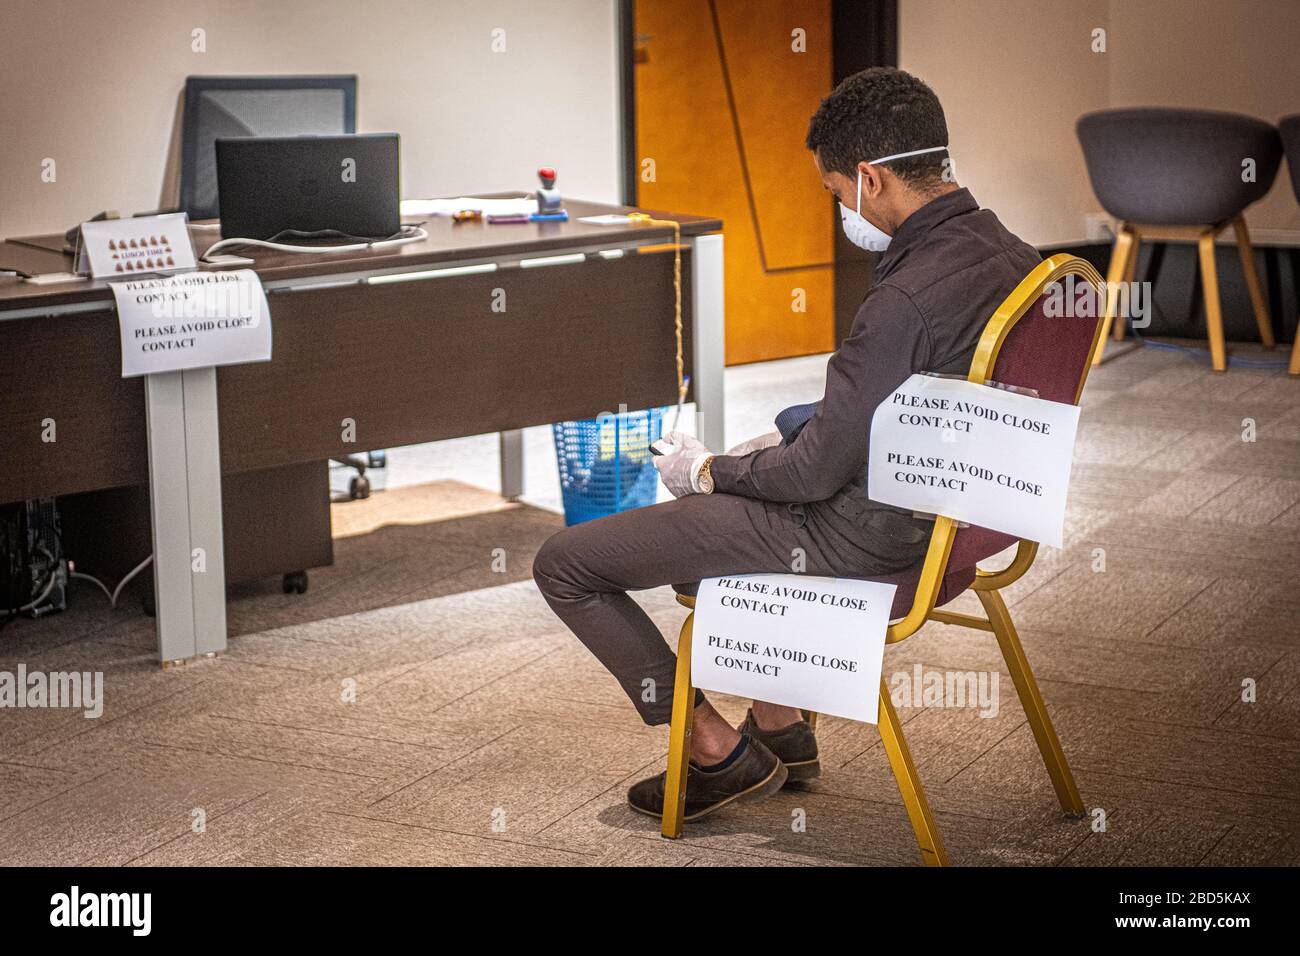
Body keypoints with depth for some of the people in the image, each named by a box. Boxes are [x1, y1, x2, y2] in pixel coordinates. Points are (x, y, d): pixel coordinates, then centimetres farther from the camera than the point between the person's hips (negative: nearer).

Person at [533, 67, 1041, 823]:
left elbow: (816, 472, -23)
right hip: (943, 507, 10)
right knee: (717, 506, 36)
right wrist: (798, 429, 11)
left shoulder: (909, 298, -29)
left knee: (565, 564, -2)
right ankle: (780, 728, 35)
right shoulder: (1008, 253, -1)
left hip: (859, 534, -10)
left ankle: (720, 752, 11)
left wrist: (708, 470, -5)